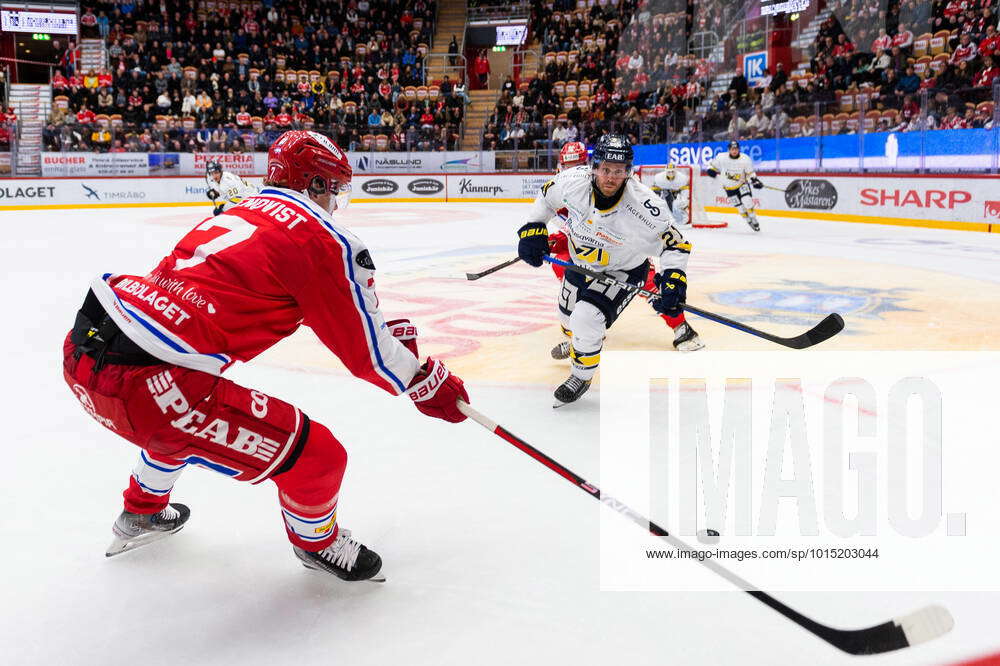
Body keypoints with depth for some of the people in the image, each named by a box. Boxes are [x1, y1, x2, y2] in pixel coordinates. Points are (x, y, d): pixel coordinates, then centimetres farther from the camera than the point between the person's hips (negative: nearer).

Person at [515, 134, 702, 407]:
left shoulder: (644, 205, -36)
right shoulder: (572, 182, -27)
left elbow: (674, 243, -23)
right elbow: (546, 197, -4)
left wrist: (673, 281, -34)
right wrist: (532, 229, -9)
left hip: (623, 270, -4)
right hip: (581, 261, 5)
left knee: (587, 321, -22)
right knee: (568, 316, 24)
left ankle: (582, 376, 6)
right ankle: (576, 343, 63)